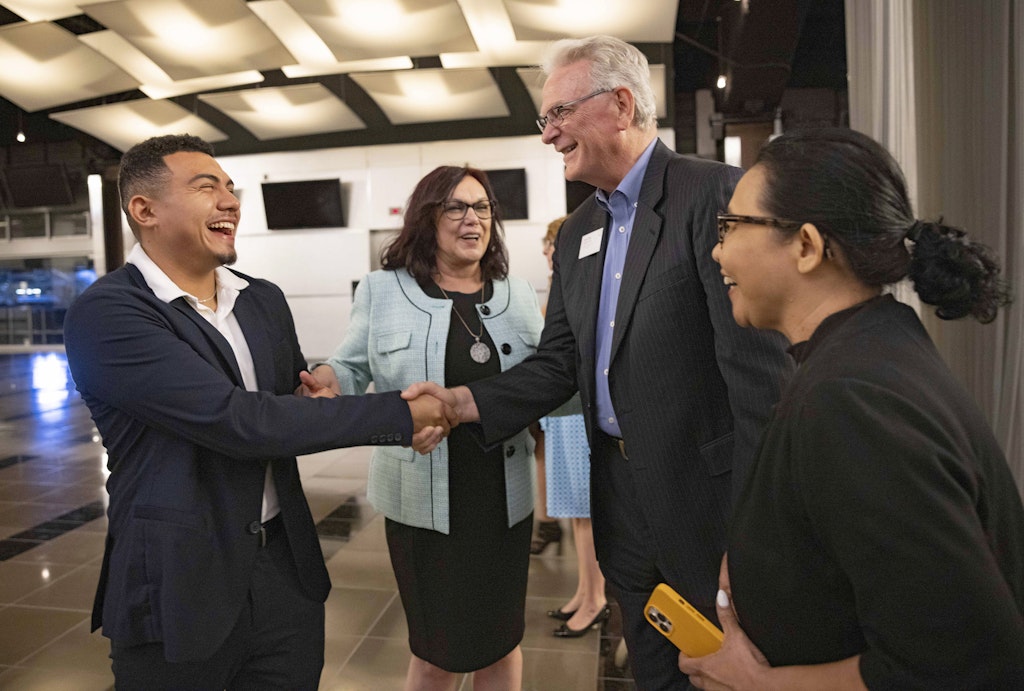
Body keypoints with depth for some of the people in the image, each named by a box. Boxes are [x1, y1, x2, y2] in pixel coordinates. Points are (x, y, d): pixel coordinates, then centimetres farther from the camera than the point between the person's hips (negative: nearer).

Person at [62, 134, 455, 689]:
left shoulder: (265, 300, 6)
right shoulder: (105, 313, -15)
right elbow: (235, 420, -24)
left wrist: (323, 393, -9)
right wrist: (398, 413, -21)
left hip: (287, 568, 5)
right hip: (181, 588, -5)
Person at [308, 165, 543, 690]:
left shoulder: (517, 294, 6)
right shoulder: (383, 290, -2)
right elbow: (350, 369, 4)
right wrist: (322, 380, -16)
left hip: (504, 499, 3)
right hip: (423, 501, -2)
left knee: (502, 638, 18)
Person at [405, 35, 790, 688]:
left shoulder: (715, 192, -14)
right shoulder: (577, 232, 10)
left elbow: (756, 362, -20)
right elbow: (559, 363, 9)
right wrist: (466, 402, -7)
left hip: (705, 491, -6)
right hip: (620, 495, 7)